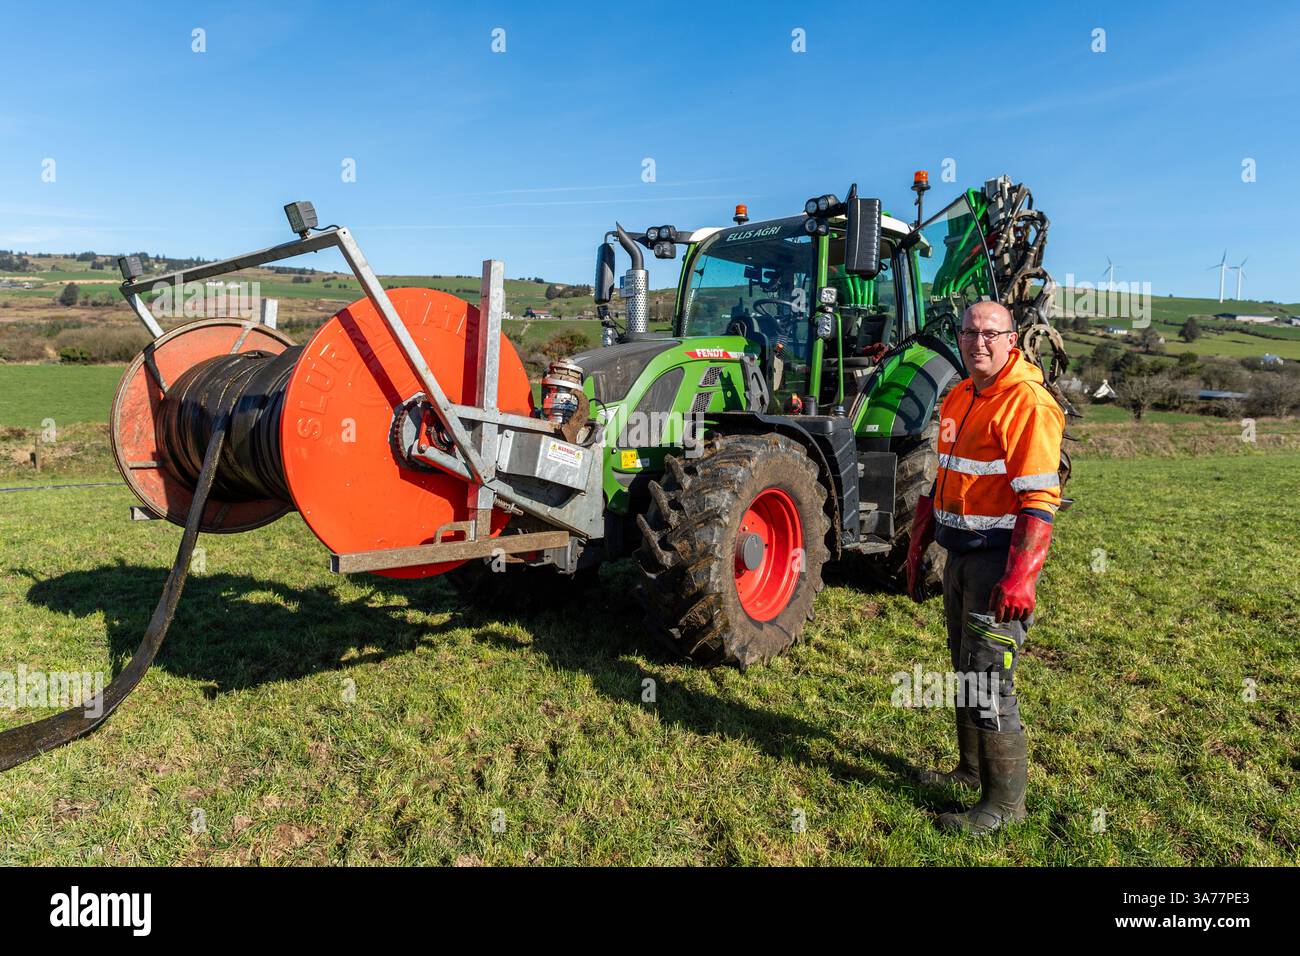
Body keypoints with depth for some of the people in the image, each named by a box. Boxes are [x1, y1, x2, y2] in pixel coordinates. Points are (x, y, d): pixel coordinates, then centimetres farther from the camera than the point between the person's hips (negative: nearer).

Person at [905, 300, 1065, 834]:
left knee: (989, 680, -4)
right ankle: (972, 771, 34)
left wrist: (1019, 578, -28)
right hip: (961, 555, 9)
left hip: (1000, 558, -8)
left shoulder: (1028, 404, -15)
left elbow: (1039, 501, -21)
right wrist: (917, 549, 18)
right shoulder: (958, 398, 12)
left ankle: (1006, 800, 11)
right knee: (965, 670, 18)